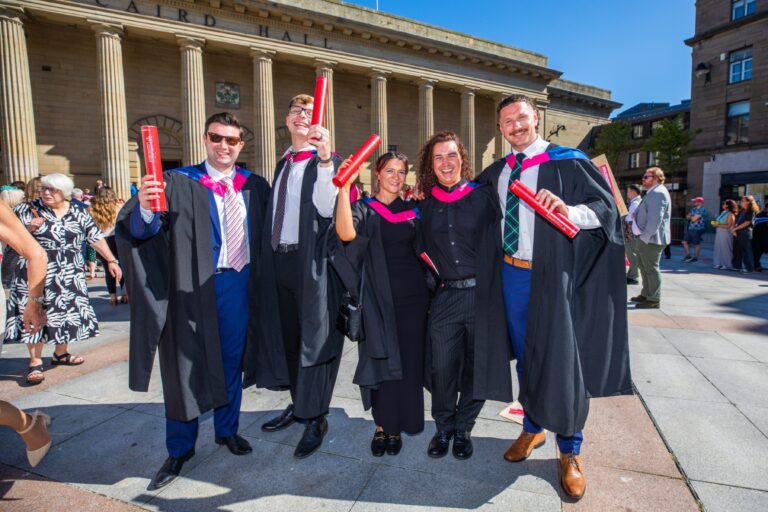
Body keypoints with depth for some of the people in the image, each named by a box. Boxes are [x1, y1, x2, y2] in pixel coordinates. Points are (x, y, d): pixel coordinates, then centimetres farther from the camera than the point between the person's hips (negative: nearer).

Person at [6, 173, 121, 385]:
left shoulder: (78, 213, 5)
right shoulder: (27, 209, -1)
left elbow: (96, 237, 7)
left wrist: (111, 260, 2)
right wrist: (28, 230, -21)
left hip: (69, 276, 3)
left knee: (68, 312, 10)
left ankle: (61, 353, 29)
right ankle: (35, 362, 10)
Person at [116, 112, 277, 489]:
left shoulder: (255, 186, 6)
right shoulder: (178, 183, -5)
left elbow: (264, 234, 7)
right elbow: (139, 229, -17)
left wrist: (259, 281, -5)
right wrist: (145, 208, -37)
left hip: (240, 286, 3)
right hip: (194, 287, -2)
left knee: (231, 360, 16)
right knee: (187, 364, 8)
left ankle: (227, 429, 36)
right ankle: (180, 448, 27)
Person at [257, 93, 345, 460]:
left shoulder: (328, 161, -4)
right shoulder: (283, 163, 18)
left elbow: (326, 208, -23)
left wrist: (324, 157, -31)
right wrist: (268, 255, 14)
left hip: (312, 263, -7)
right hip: (280, 260, 8)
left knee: (315, 338, 1)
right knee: (290, 337, 17)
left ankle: (316, 419, 17)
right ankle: (299, 404, 36)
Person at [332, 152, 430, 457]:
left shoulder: (412, 211, 10)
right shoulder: (364, 209, -2)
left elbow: (421, 251, 15)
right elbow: (346, 233, -24)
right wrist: (344, 187, -29)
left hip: (411, 296, 3)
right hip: (378, 298, -3)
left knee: (407, 362, 9)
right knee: (382, 361, 6)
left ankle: (396, 426, 26)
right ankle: (381, 426, 25)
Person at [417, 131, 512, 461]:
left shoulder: (484, 197, 1)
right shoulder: (427, 207, 10)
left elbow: (500, 242, -1)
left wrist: (492, 288, -7)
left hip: (481, 295, -1)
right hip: (444, 298, 2)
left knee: (476, 366, 7)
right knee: (443, 368, 1)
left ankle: (463, 428, 31)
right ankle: (443, 427, 27)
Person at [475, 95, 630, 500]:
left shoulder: (566, 162, -6)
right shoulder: (497, 171, 10)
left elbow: (606, 205, -11)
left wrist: (569, 211, -30)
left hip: (551, 277, -4)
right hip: (512, 274, 5)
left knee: (560, 361, 3)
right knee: (525, 355, 17)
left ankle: (569, 451, 25)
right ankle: (532, 428, 39)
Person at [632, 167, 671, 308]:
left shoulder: (658, 193, -16)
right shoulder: (653, 192, 18)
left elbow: (655, 219, -24)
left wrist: (645, 237, -23)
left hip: (651, 239, -11)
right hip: (645, 238, 11)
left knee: (651, 269, -5)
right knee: (644, 268, 18)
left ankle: (654, 300, 2)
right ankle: (646, 294, 29)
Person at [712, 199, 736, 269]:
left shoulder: (730, 215, -9)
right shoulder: (722, 213, 16)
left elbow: (728, 226, -17)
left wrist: (718, 225, -16)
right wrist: (715, 223, 3)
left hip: (726, 235, -8)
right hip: (719, 234, 8)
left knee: (725, 249, -4)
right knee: (718, 248, 7)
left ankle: (726, 264, 2)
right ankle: (718, 263, 12)